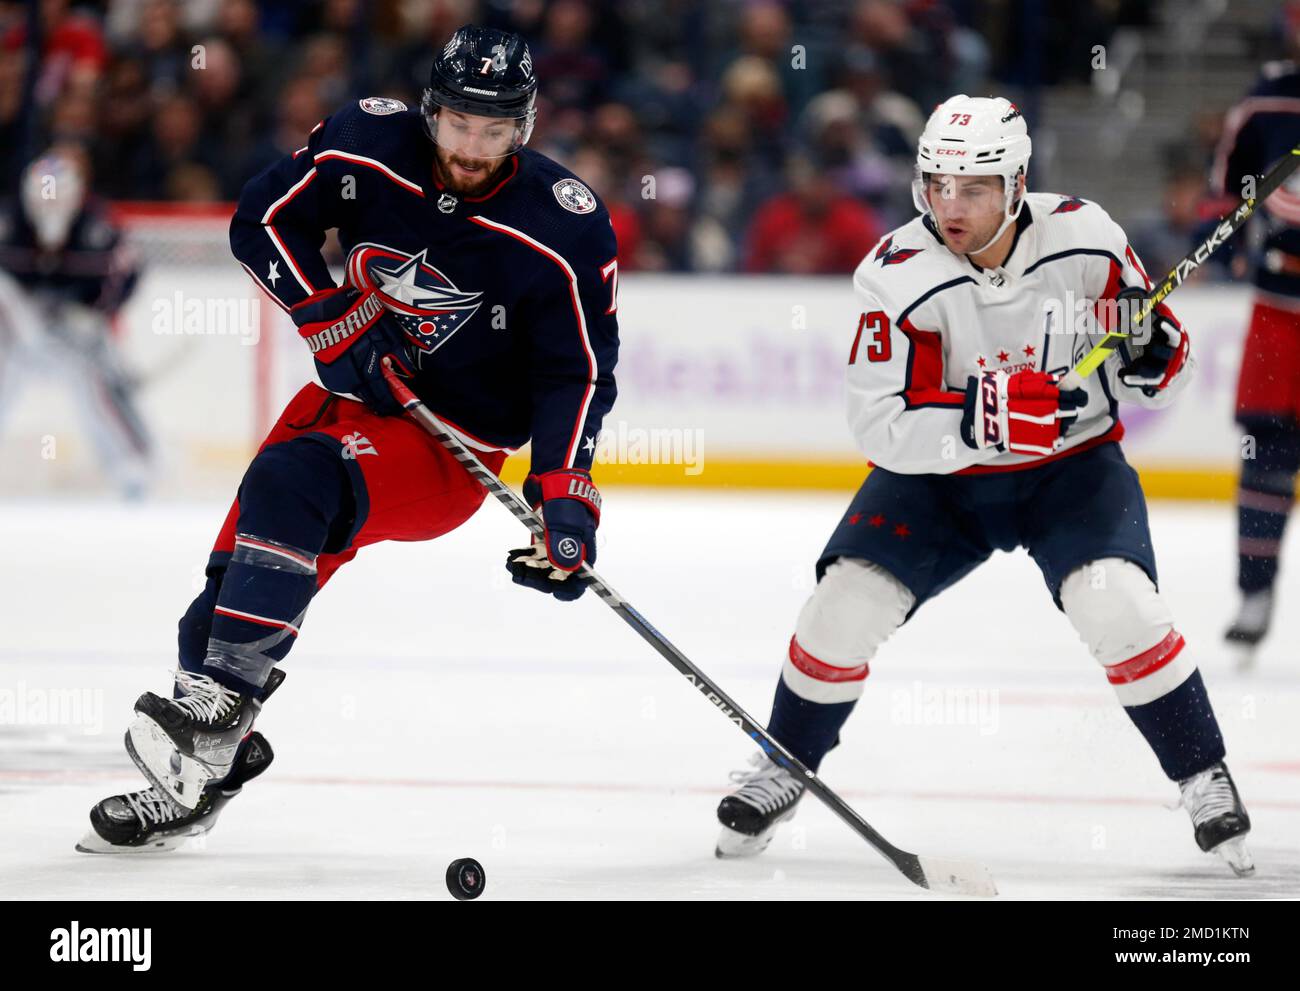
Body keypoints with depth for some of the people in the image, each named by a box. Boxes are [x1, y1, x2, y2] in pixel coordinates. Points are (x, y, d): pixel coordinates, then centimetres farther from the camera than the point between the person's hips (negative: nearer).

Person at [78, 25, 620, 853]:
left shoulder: (567, 232, -18)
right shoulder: (371, 147, -10)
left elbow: (578, 374, -14)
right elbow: (265, 220, 0)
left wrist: (565, 498, -25)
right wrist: (335, 321, -10)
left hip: (452, 447, -5)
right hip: (351, 393, 5)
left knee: (290, 483, -33)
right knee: (224, 601, 2)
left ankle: (221, 701, -31)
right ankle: (198, 779, 23)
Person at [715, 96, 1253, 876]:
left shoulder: (1087, 241, -16)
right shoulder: (899, 275, -20)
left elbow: (1159, 375, -3)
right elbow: (883, 429, -24)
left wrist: (1153, 357, -27)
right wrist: (979, 419, -40)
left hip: (1074, 465, 0)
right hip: (940, 476, 0)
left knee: (1119, 607, -24)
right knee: (848, 601, -14)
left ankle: (1205, 780, -5)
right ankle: (783, 768, 12)